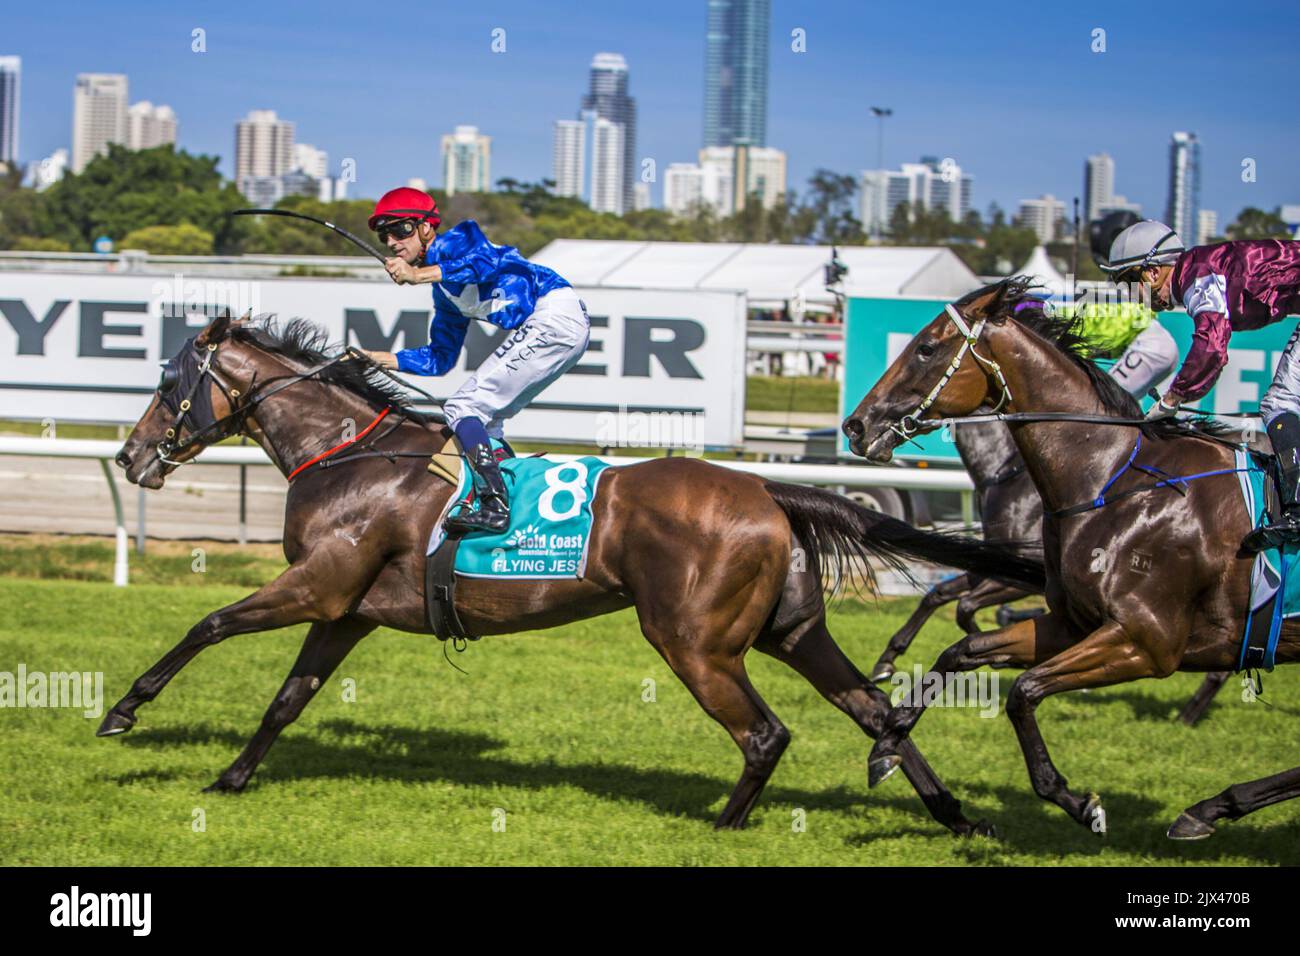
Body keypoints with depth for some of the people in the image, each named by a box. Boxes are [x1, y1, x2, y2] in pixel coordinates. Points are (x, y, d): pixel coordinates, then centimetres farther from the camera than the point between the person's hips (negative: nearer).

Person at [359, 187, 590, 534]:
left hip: (554, 315, -10)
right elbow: (440, 359, 29)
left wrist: (418, 275, -23)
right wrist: (376, 358, 23)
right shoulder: (445, 290, 26)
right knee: (484, 418, 17)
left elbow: (488, 261, -23)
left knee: (462, 409, -12)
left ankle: (495, 505, -21)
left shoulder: (452, 241, 0)